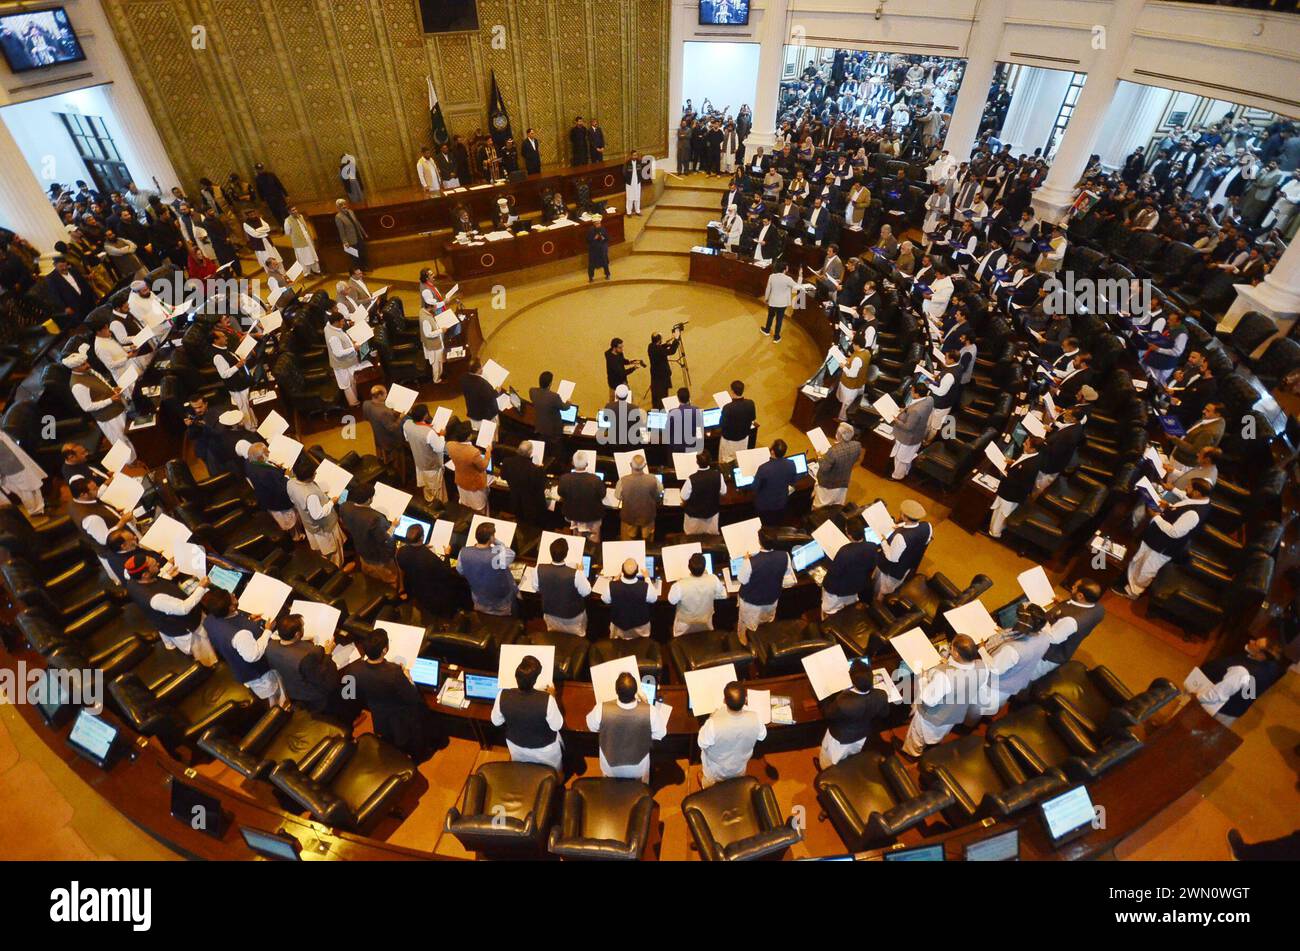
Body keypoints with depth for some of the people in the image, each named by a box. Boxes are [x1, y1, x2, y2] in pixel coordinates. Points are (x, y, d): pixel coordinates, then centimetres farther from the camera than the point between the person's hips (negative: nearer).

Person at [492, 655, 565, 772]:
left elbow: (496, 722, -11)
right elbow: (557, 726, -20)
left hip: (516, 745, 2)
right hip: (545, 748, -2)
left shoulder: (503, 695, -31)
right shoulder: (546, 699, -39)